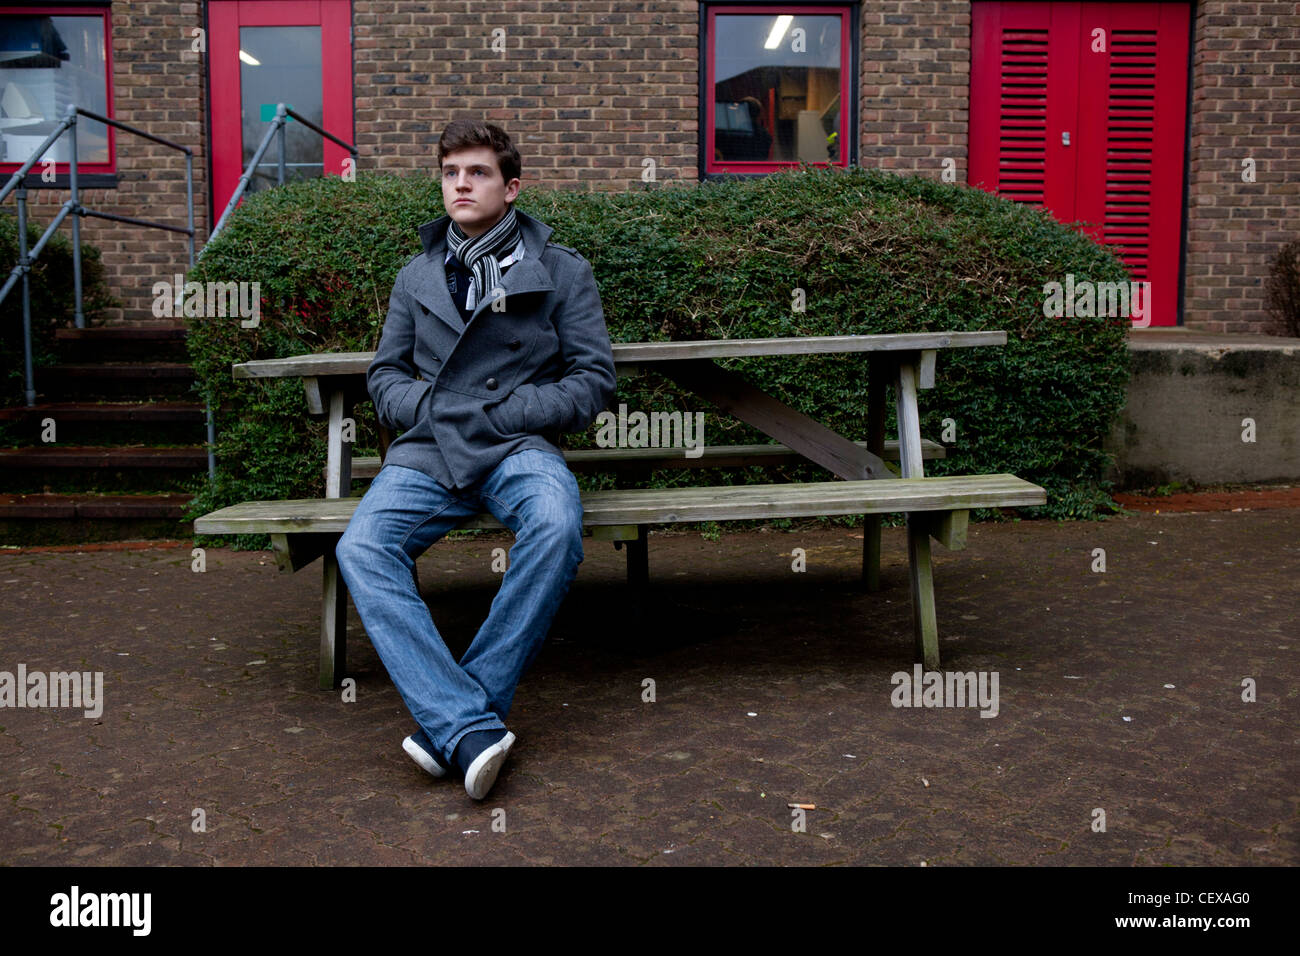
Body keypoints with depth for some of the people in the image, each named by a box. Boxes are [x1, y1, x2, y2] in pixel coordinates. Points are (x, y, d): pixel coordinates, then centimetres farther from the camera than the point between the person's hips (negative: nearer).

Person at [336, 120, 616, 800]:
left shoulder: (563, 271, 10)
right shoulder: (417, 277, 20)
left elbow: (593, 382, 4)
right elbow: (385, 373, 22)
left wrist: (496, 414, -6)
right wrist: (429, 408, 0)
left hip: (519, 448, -2)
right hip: (426, 453, 3)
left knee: (556, 526, -37)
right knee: (360, 548, -28)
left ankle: (448, 721, -27)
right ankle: (471, 726, -33)